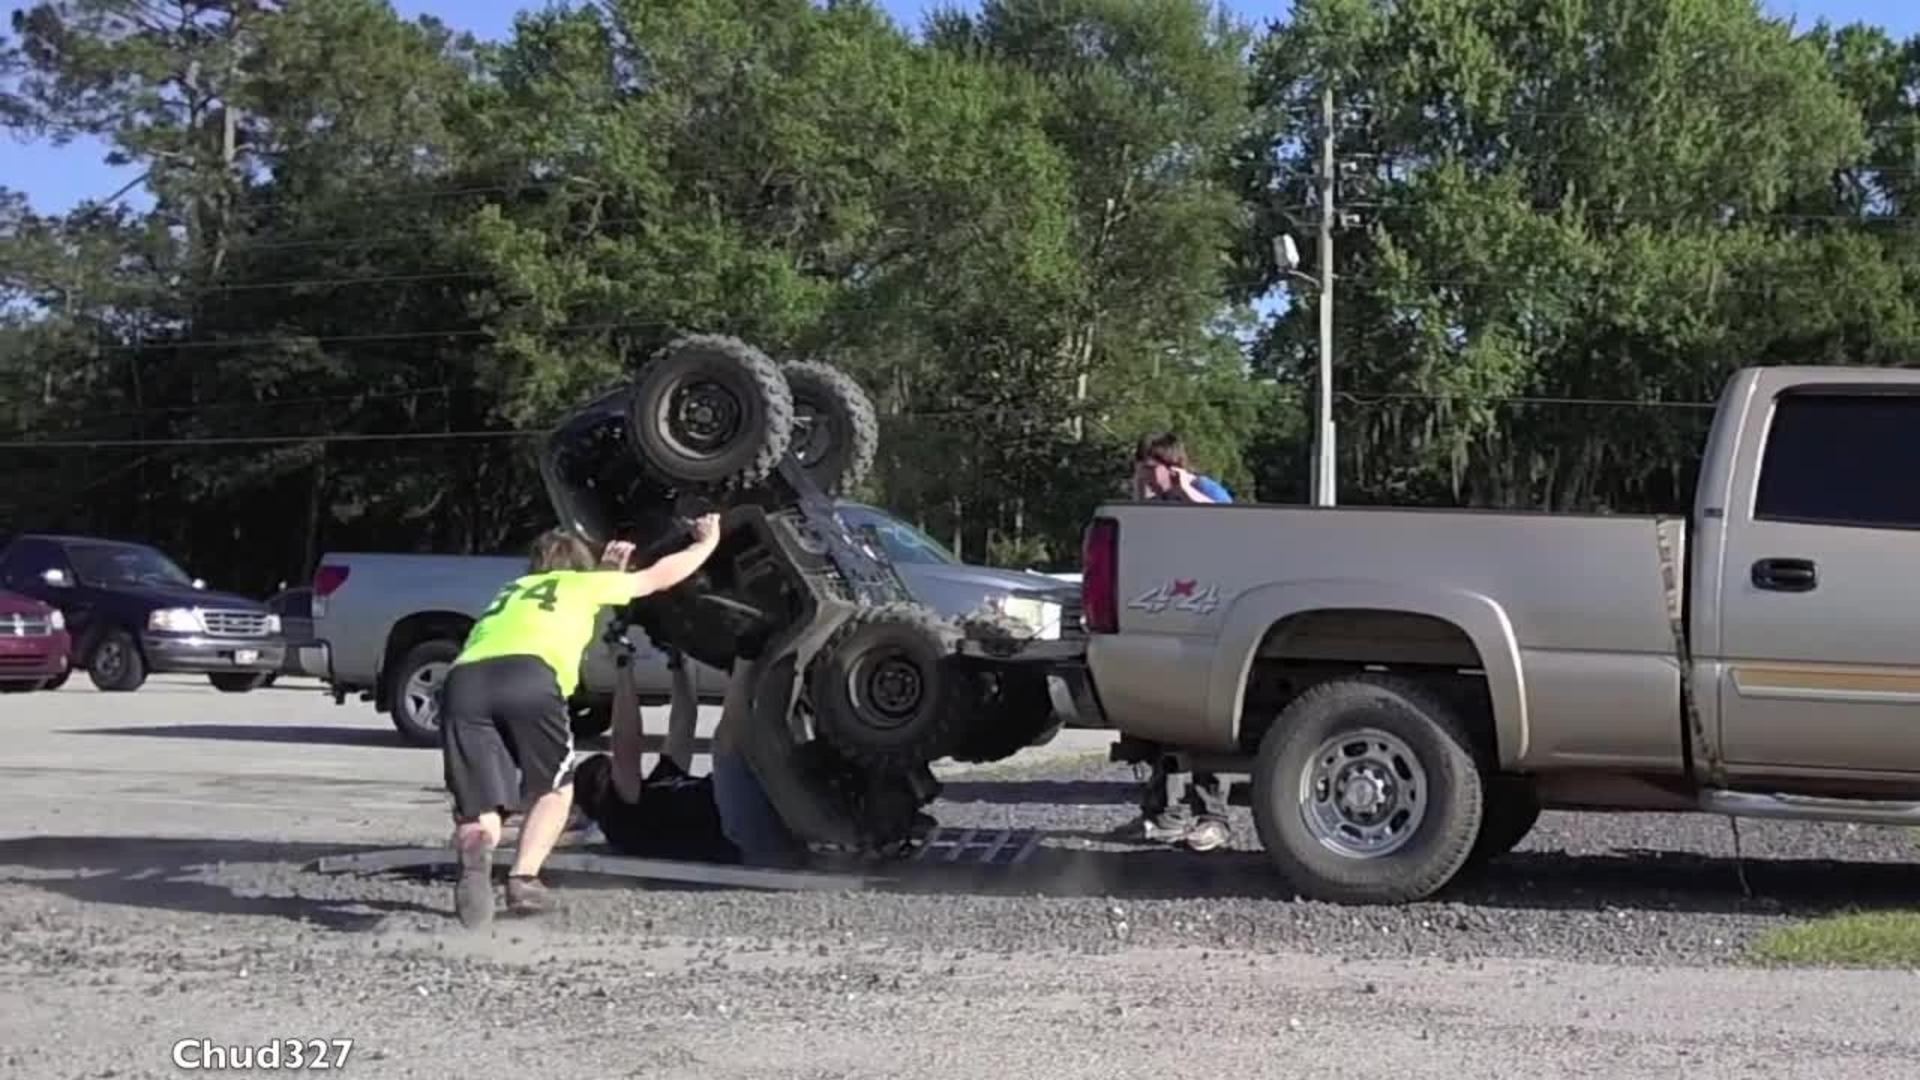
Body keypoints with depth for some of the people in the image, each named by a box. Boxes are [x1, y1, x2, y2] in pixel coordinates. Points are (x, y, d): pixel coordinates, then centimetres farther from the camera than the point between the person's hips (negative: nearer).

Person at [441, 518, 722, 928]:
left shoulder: (513, 588, 41)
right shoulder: (581, 582, 30)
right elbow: (661, 576, 43)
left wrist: (605, 570, 67)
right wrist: (707, 542, 58)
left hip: (463, 681, 3)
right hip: (529, 676, -3)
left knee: (479, 813, 6)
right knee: (555, 790, 21)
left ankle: (474, 850, -29)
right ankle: (523, 877, -2)